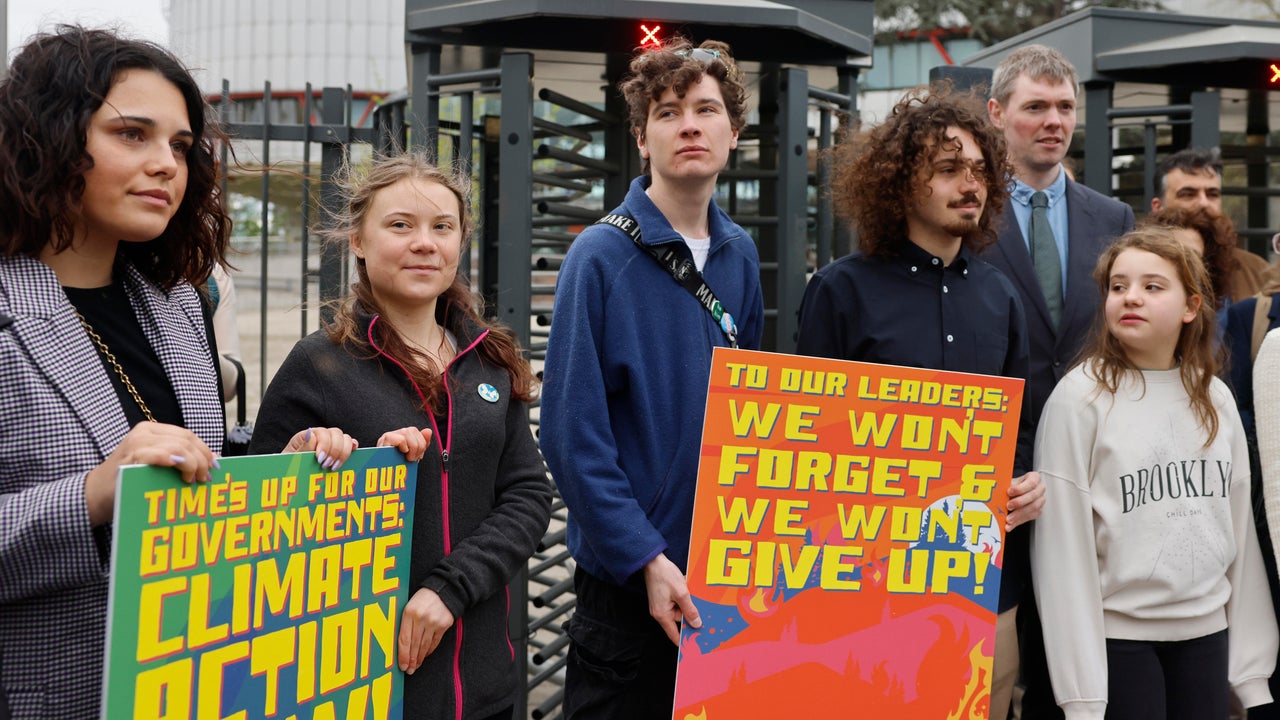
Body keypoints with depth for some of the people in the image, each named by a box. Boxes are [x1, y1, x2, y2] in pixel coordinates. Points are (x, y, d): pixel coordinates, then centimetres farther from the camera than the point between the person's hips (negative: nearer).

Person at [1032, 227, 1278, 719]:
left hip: (1207, 631, 4)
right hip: (1117, 636, -4)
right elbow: (1062, 544, -10)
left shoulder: (1215, 398, 6)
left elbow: (1240, 528, 10)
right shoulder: (1081, 396, -9)